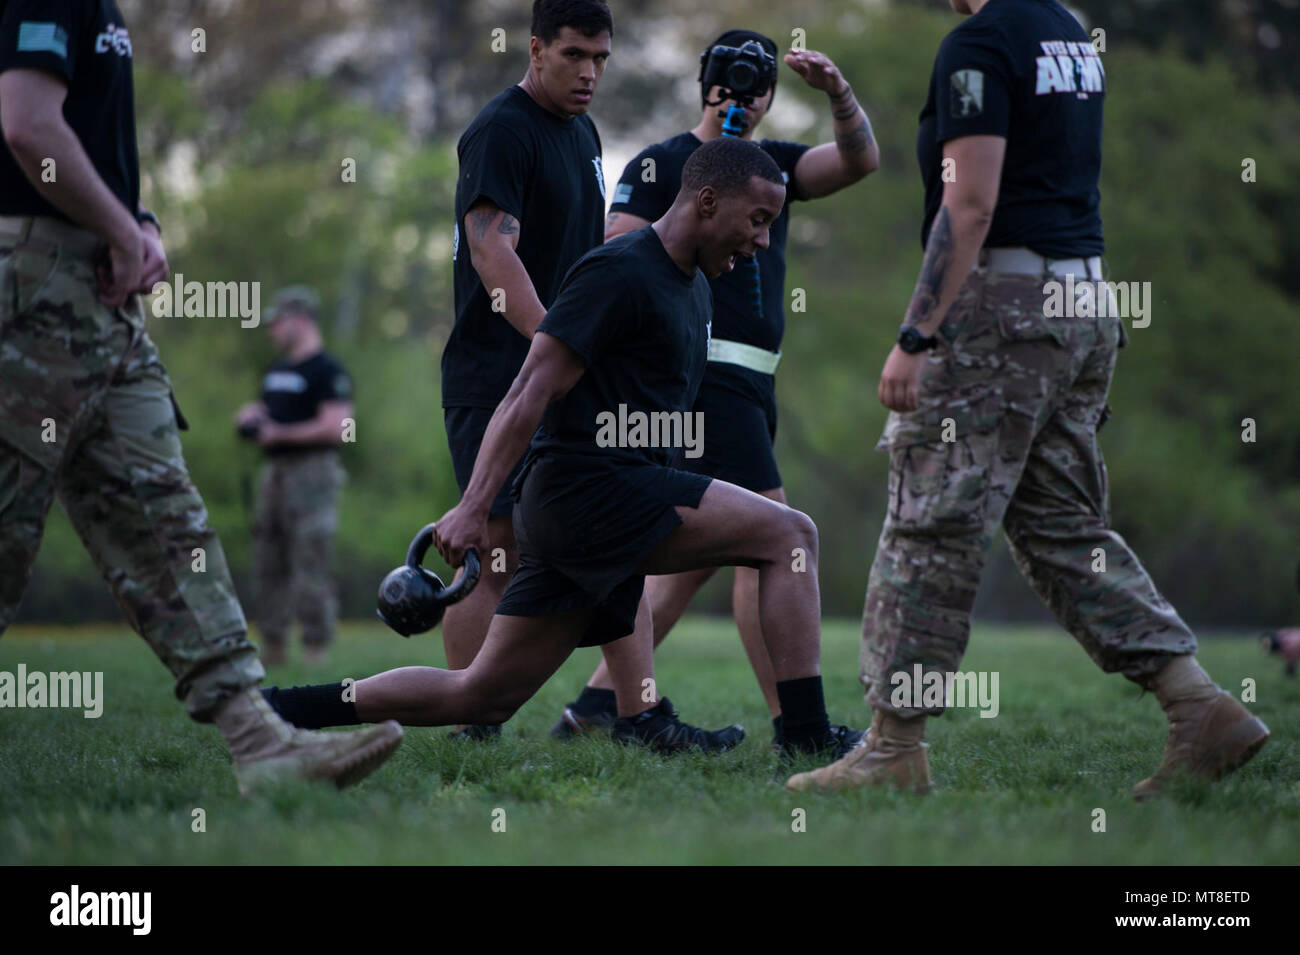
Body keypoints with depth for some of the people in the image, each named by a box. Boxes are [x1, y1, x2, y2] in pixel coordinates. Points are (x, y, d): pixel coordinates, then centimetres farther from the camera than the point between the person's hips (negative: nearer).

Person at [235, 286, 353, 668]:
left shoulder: (328, 371, -9)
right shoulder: (278, 370, 19)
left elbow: (337, 428, -18)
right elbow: (266, 410, 32)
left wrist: (279, 433, -14)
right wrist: (252, 415, 7)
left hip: (311, 472, -9)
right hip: (275, 472, 9)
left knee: (311, 563, -11)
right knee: (268, 562, 9)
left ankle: (317, 648, -9)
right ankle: (274, 644, 14)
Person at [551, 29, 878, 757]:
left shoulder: (771, 165, 18)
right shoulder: (662, 164, 0)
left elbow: (861, 159, 4)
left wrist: (838, 91, -11)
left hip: (752, 383, 8)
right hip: (703, 372, -8)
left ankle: (599, 701, 13)